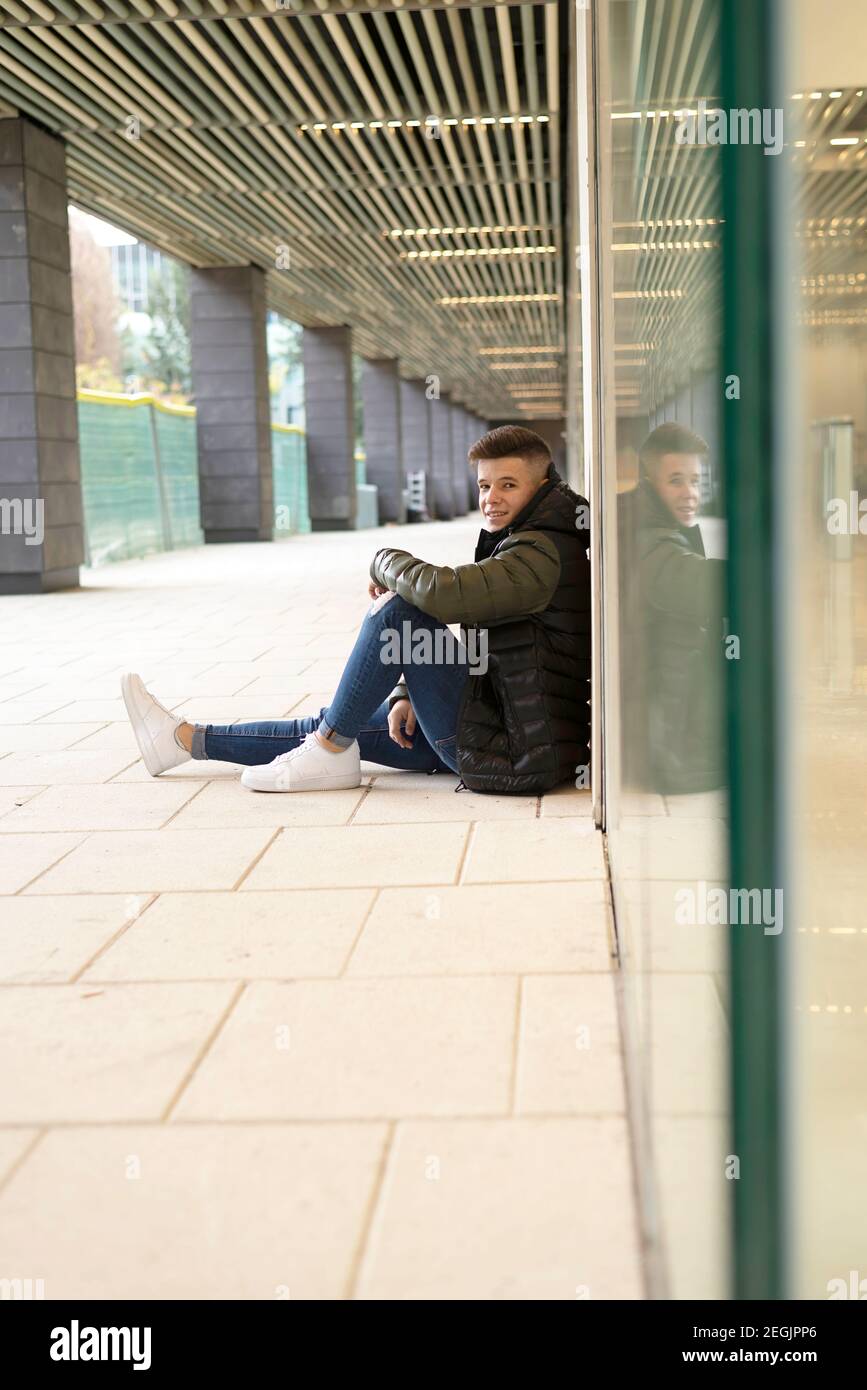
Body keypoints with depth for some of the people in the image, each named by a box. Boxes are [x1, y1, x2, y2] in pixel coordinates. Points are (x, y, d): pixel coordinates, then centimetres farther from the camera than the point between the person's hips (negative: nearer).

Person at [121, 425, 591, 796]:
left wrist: (386, 562, -10)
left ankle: (328, 753, -6)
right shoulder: (517, 544, 16)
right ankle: (186, 739, 26)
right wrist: (410, 693, 7)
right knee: (336, 726, 14)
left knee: (396, 609, -17)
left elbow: (443, 593, -32)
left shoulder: (541, 555, -17)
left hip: (518, 754, -10)